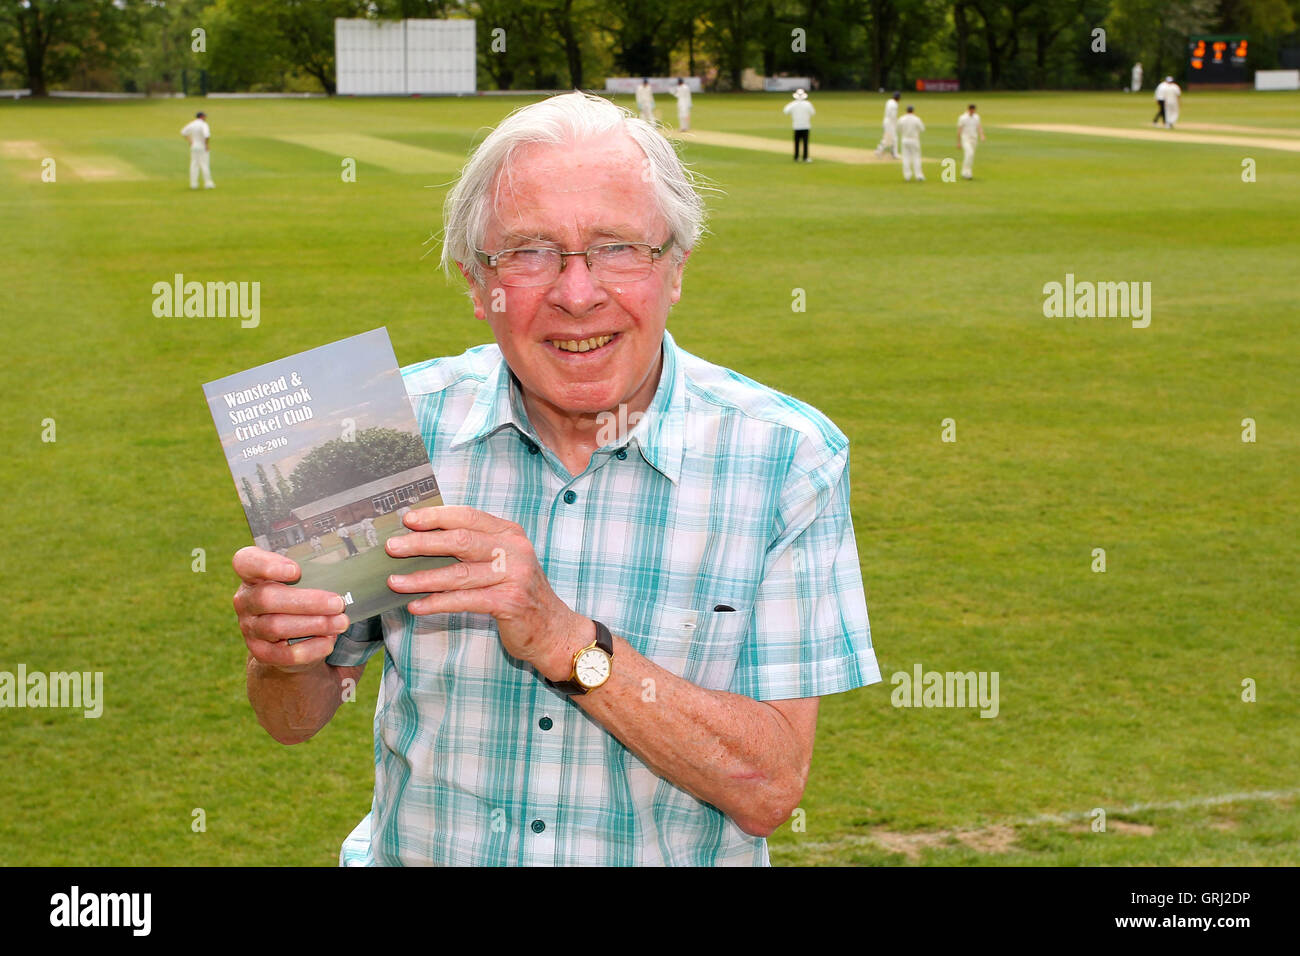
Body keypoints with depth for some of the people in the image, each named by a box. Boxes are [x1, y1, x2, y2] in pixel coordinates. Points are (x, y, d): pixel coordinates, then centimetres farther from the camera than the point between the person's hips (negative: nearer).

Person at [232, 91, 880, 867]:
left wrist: (566, 641, -22)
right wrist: (285, 657, -17)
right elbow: (297, 719, 4)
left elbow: (770, 789, -12)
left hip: (678, 857, -2)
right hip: (414, 855, 2)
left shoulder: (788, 456, -8)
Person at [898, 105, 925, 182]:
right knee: (916, 158, 3)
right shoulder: (916, 119, -10)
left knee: (906, 158, 5)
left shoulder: (901, 120, -2)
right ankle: (919, 176, 1)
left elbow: (899, 131, 4)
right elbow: (922, 129, -3)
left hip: (904, 140, 2)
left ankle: (907, 176, 1)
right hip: (914, 140, -2)